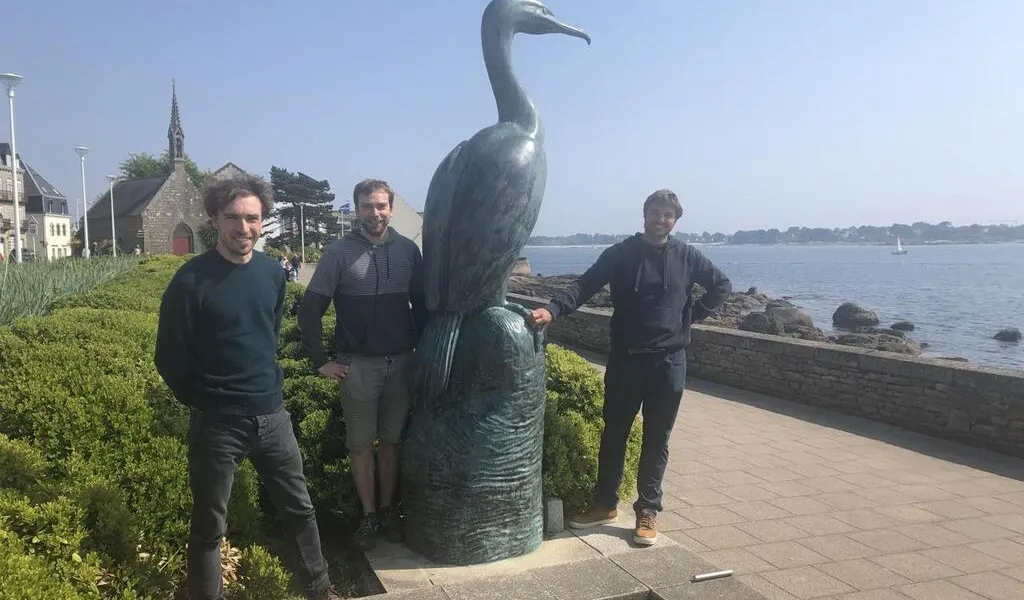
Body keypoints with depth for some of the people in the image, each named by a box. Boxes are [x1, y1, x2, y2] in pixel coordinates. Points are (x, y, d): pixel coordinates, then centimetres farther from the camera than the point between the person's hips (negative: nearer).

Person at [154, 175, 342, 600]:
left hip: (272, 416, 5)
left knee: (300, 509, 15)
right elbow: (169, 358, -7)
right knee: (209, 525, 10)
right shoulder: (191, 280, -13)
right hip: (216, 423, -4)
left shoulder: (273, 272, 1)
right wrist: (201, 402, 3)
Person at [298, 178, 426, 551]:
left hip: (401, 362, 2)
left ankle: (389, 509, 25)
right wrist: (320, 361, -6)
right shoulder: (339, 253, -6)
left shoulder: (408, 250, 1)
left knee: (392, 440, 12)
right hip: (358, 365, -2)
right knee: (360, 444, 7)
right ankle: (369, 515, 19)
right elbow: (309, 309, -5)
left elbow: (422, 304, 9)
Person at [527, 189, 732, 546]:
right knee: (614, 433, 9)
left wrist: (692, 315, 2)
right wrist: (552, 309, -31)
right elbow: (585, 286, -14)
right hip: (626, 358, 0)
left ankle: (647, 511, 18)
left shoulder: (686, 257, 2)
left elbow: (722, 285, 14)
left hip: (669, 361, 0)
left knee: (657, 439, 7)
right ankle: (605, 504, 24)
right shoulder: (620, 254, -2)